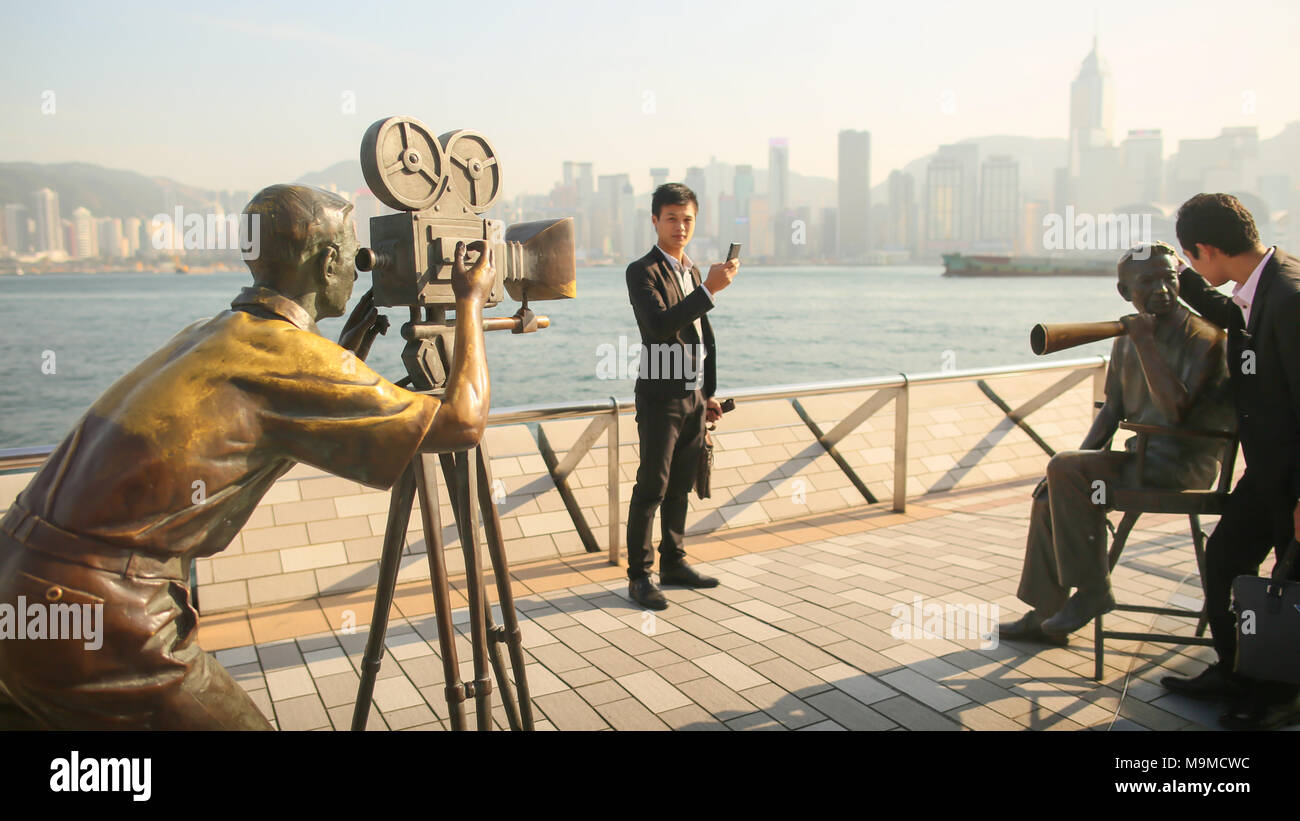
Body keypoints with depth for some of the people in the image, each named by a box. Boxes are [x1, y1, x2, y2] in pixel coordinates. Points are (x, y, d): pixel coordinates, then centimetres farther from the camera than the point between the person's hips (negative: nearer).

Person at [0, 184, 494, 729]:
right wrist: (471, 301, 2)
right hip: (95, 622, -9)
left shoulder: (211, 335, 13)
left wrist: (354, 337, 26)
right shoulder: (288, 354, -12)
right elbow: (462, 422, -11)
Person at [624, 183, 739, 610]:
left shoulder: (692, 271, 16)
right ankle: (639, 576, 4)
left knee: (680, 486, 13)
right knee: (651, 487, -4)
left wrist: (709, 393, 18)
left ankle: (673, 563, 24)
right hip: (661, 397, -7)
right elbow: (660, 324, -24)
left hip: (694, 397, 7)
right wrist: (709, 290, -29)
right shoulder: (642, 271, -8)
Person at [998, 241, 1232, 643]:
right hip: (1143, 457, 8)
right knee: (1050, 490, -2)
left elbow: (1176, 409, -24)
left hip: (1184, 463, -8)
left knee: (1063, 468, -24)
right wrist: (1083, 458, 3)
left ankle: (1092, 589, -13)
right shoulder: (1126, 340, 11)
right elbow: (1112, 409, 16)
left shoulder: (1201, 335, -12)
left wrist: (1145, 344, -23)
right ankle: (1043, 615, 4)